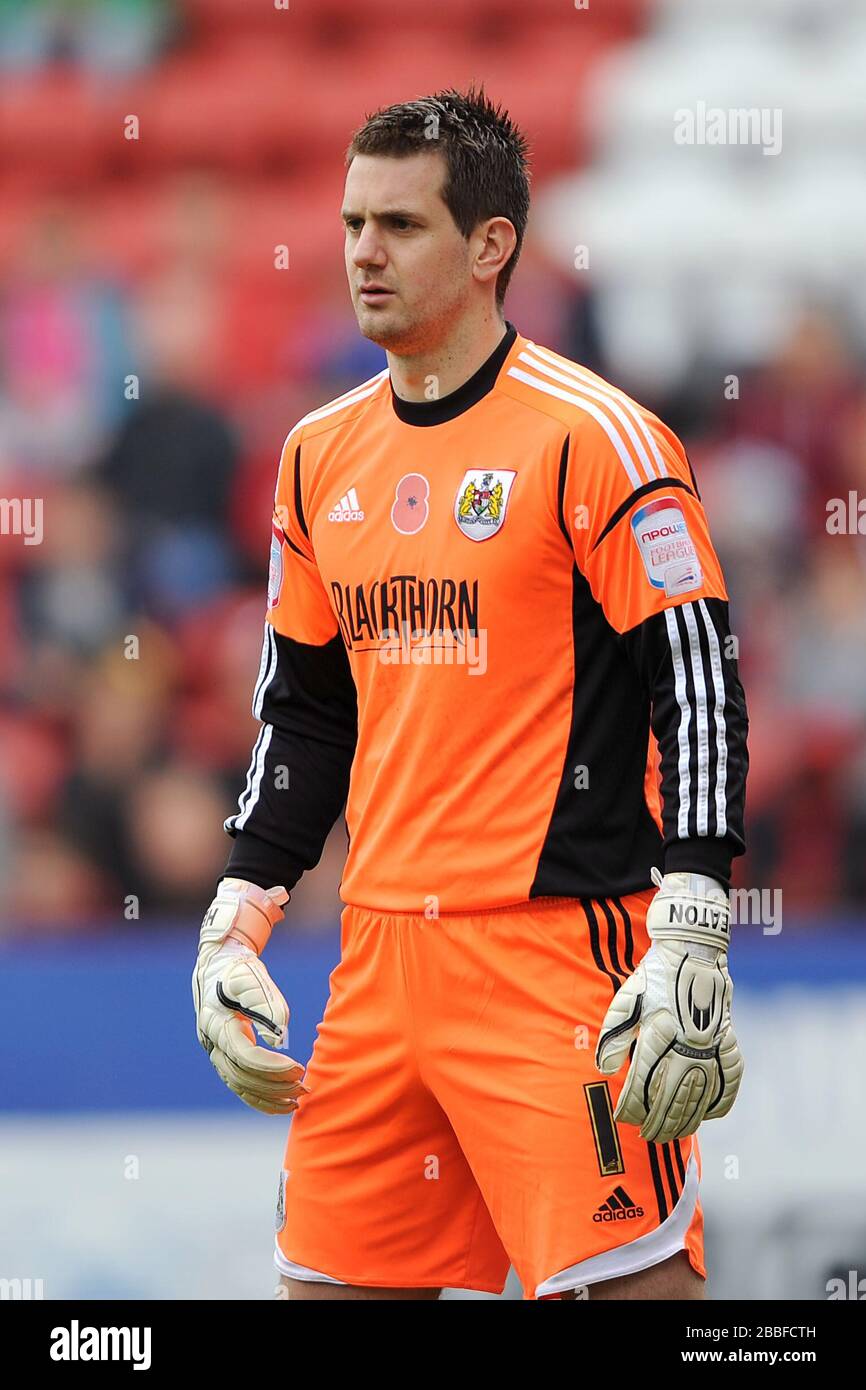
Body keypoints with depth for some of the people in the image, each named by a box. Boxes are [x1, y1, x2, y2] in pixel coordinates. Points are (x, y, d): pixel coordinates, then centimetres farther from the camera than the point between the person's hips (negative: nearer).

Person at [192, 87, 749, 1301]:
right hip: (381, 957, 7)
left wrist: (687, 947, -17)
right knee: (332, 1277, 7)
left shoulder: (592, 437, -8)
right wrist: (237, 925, 14)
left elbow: (698, 690, -10)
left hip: (559, 950, -6)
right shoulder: (322, 457, 13)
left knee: (633, 1278, -9)